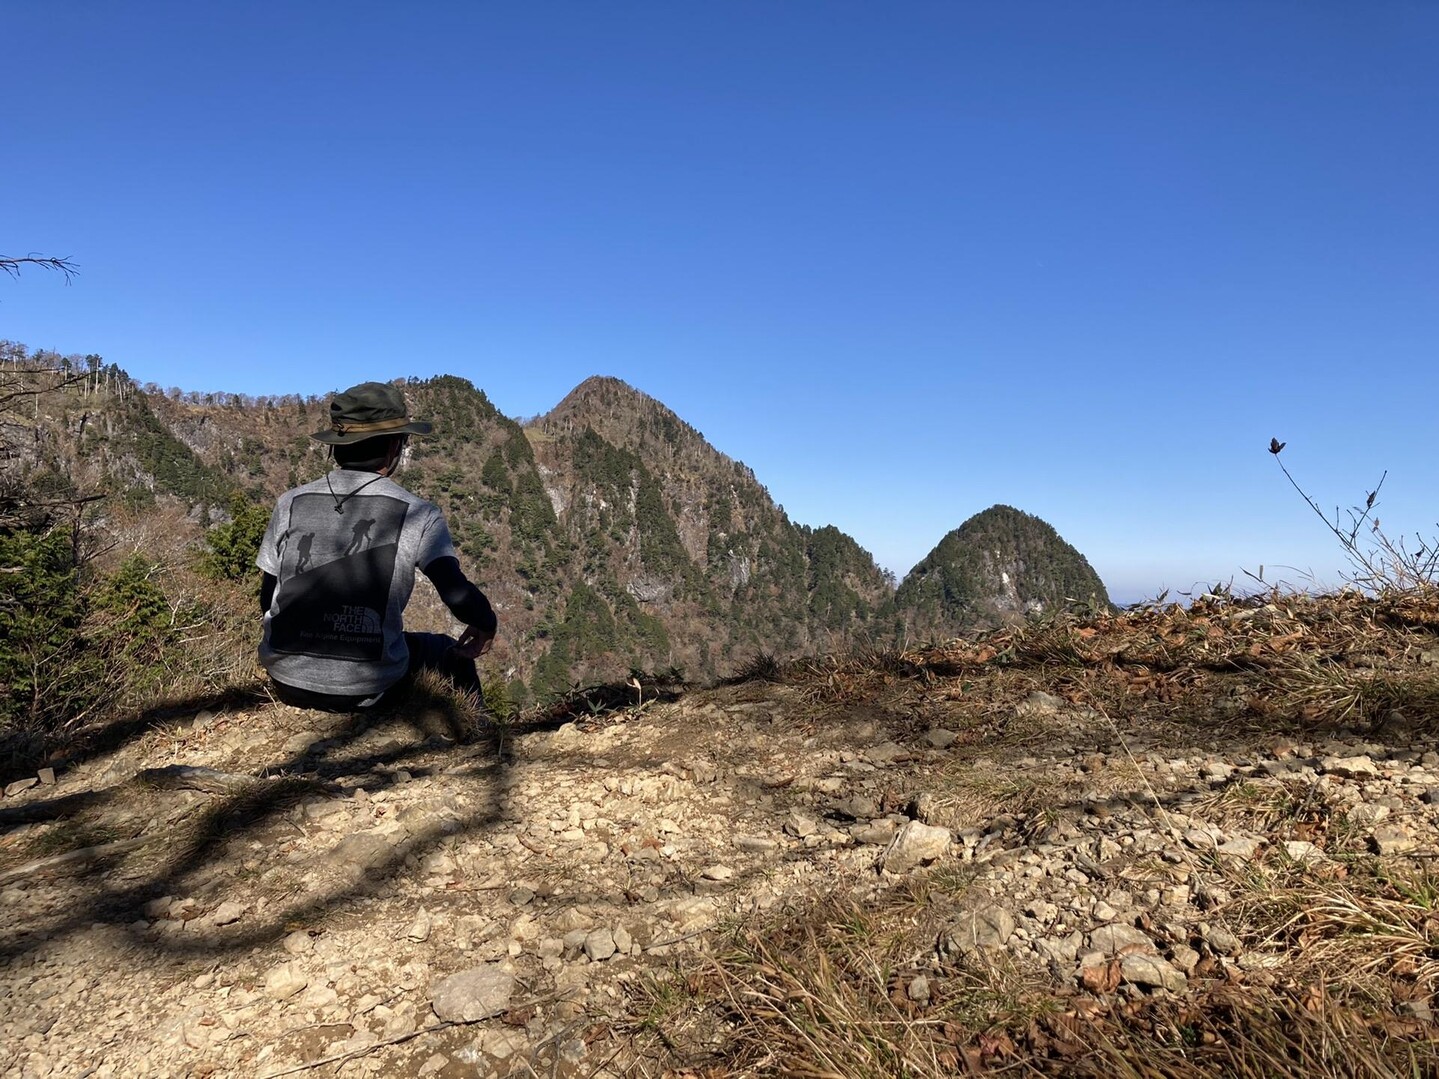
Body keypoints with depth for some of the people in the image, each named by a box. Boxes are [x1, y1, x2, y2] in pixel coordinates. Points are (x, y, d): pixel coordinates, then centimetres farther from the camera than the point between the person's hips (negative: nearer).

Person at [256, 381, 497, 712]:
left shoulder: (290, 503, 1)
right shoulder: (417, 515, -9)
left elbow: (268, 601, 7)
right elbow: (458, 594, -17)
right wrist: (487, 624, 5)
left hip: (285, 683, 4)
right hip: (364, 692, -3)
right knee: (452, 653, 26)